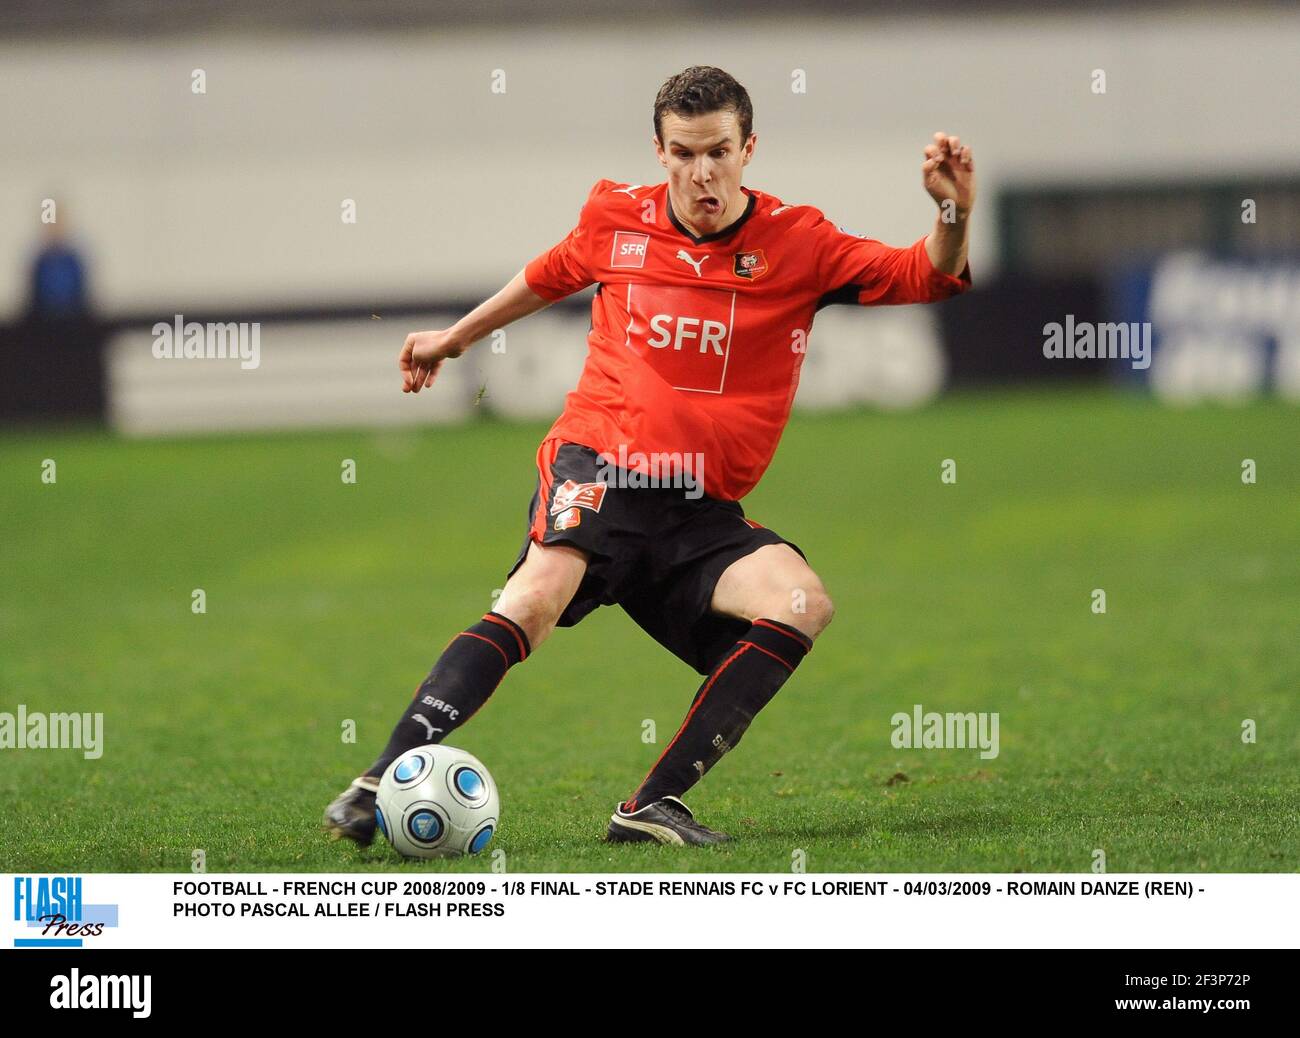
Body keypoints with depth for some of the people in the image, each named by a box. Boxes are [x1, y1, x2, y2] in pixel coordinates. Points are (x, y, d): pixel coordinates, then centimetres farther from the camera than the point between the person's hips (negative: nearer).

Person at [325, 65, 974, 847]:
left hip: (701, 511, 2)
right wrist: (455, 338, 39)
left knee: (803, 604, -24)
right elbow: (549, 278, 26)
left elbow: (927, 278, -2)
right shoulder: (616, 219, 4)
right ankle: (382, 782, -34)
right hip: (597, 467, -2)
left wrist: (954, 214, -24)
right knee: (539, 595, -31)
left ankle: (652, 806, -22)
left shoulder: (797, 243, 2)